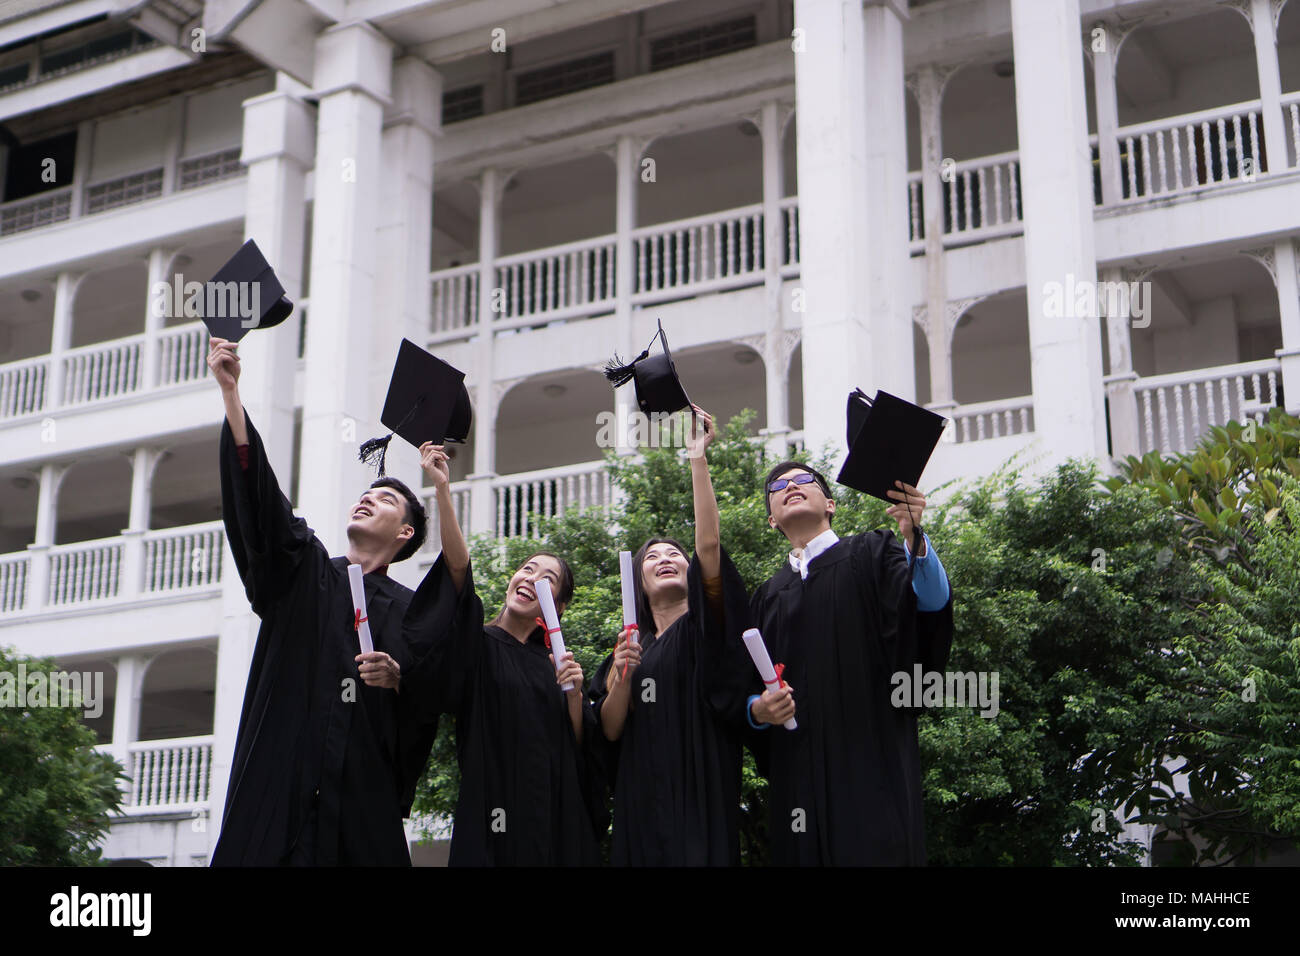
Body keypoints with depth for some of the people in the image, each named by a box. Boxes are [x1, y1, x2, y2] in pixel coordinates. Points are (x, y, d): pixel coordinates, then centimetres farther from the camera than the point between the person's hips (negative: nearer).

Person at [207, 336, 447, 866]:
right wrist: (229, 389, -12)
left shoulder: (410, 610, 13)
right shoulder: (301, 569, 13)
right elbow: (256, 493, -2)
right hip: (279, 786, 0)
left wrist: (398, 680, -12)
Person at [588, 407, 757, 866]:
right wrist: (622, 676, -10)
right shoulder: (630, 648, 16)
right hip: (640, 805, 4)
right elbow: (610, 730, 7)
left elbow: (709, 546, -11)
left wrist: (698, 460, -13)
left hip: (699, 798, -4)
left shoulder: (702, 628, 4)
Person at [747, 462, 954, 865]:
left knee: (875, 852, -12)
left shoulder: (873, 555, 8)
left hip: (872, 761, -4)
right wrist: (758, 709, -4)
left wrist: (914, 536, -32)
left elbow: (932, 601, -12)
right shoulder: (768, 596, 21)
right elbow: (752, 687, 20)